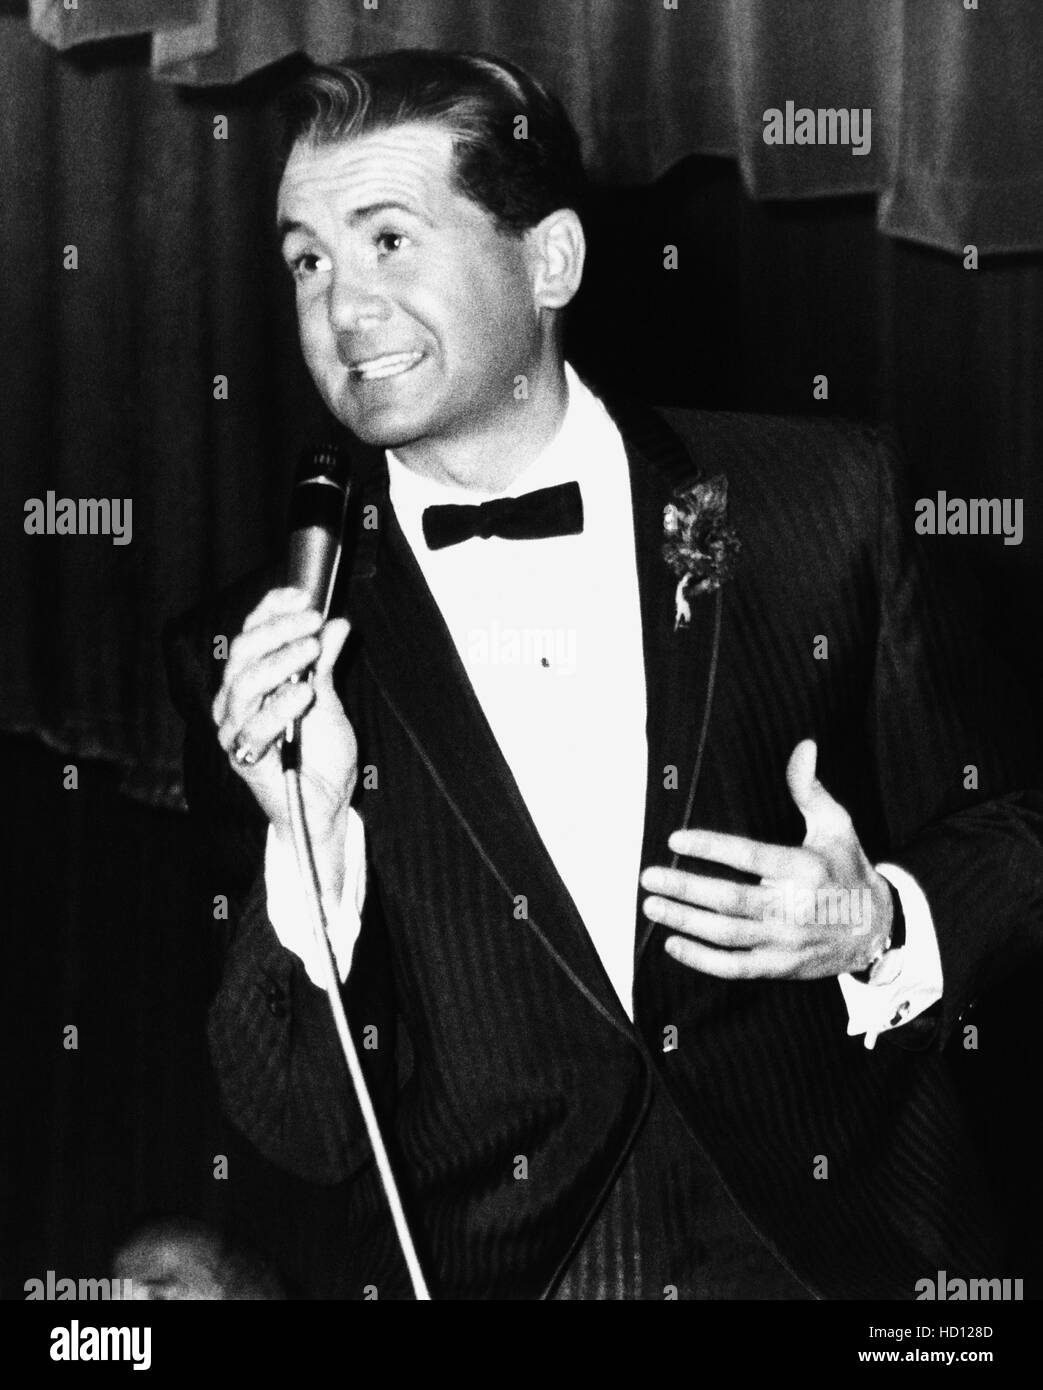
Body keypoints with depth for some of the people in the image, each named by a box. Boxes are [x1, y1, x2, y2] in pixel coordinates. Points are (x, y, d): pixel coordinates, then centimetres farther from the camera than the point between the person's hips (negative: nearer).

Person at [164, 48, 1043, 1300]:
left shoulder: (822, 500, -1)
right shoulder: (248, 655, -2)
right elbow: (306, 1132, -3)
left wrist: (883, 931, -10)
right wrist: (311, 835, -17)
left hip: (838, 1249, 2)